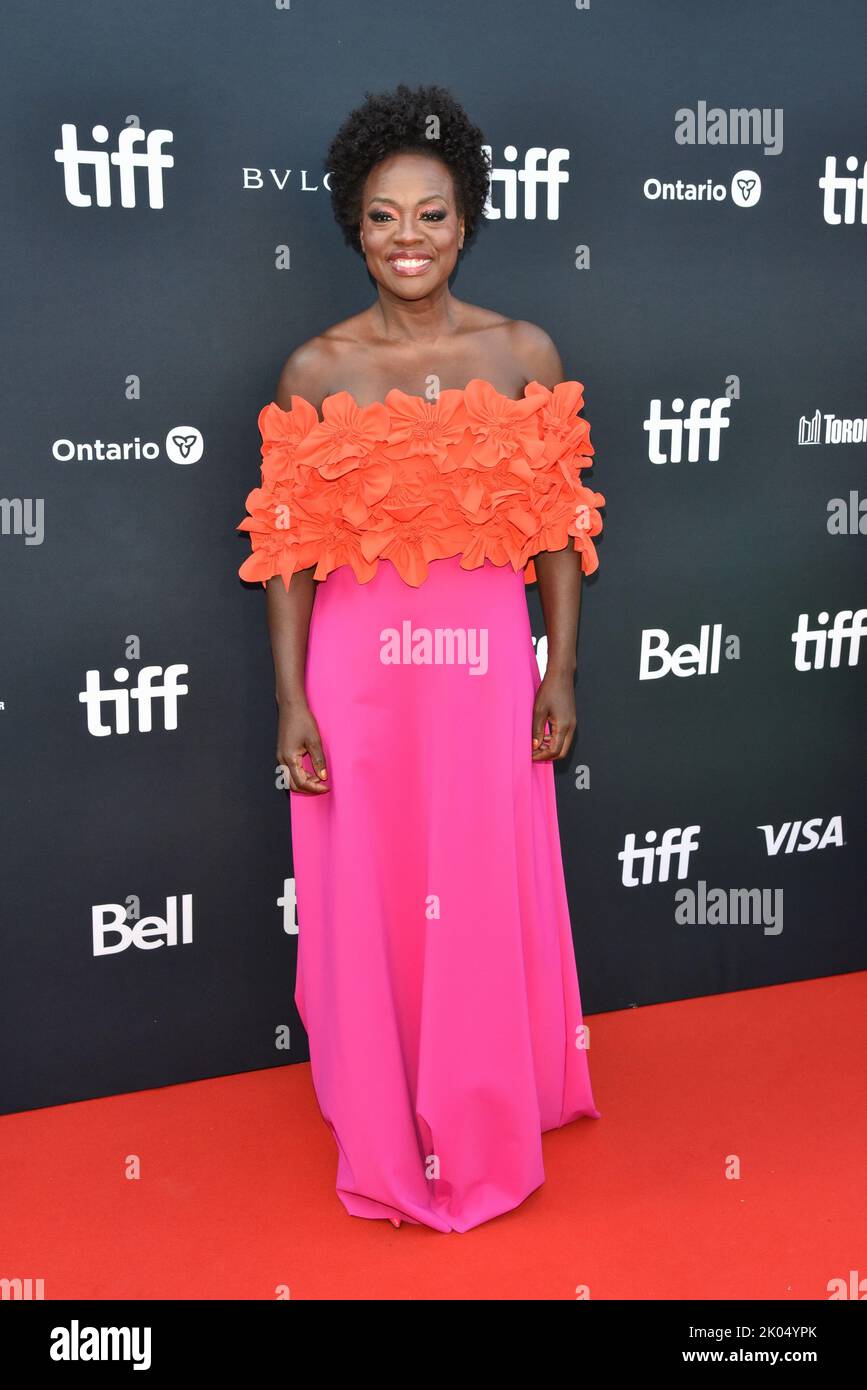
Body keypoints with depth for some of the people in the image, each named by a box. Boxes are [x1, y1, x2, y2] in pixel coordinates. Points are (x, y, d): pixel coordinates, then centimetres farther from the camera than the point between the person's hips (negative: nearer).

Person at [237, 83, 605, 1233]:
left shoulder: (525, 353, 3)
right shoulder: (317, 370, 0)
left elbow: (559, 526, 4)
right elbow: (289, 547, 0)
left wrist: (561, 673, 1)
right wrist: (292, 701, -5)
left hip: (488, 666, 1)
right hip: (358, 670, 0)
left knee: (492, 905, 9)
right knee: (368, 906, 9)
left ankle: (488, 1132, 34)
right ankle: (386, 1147, 33)